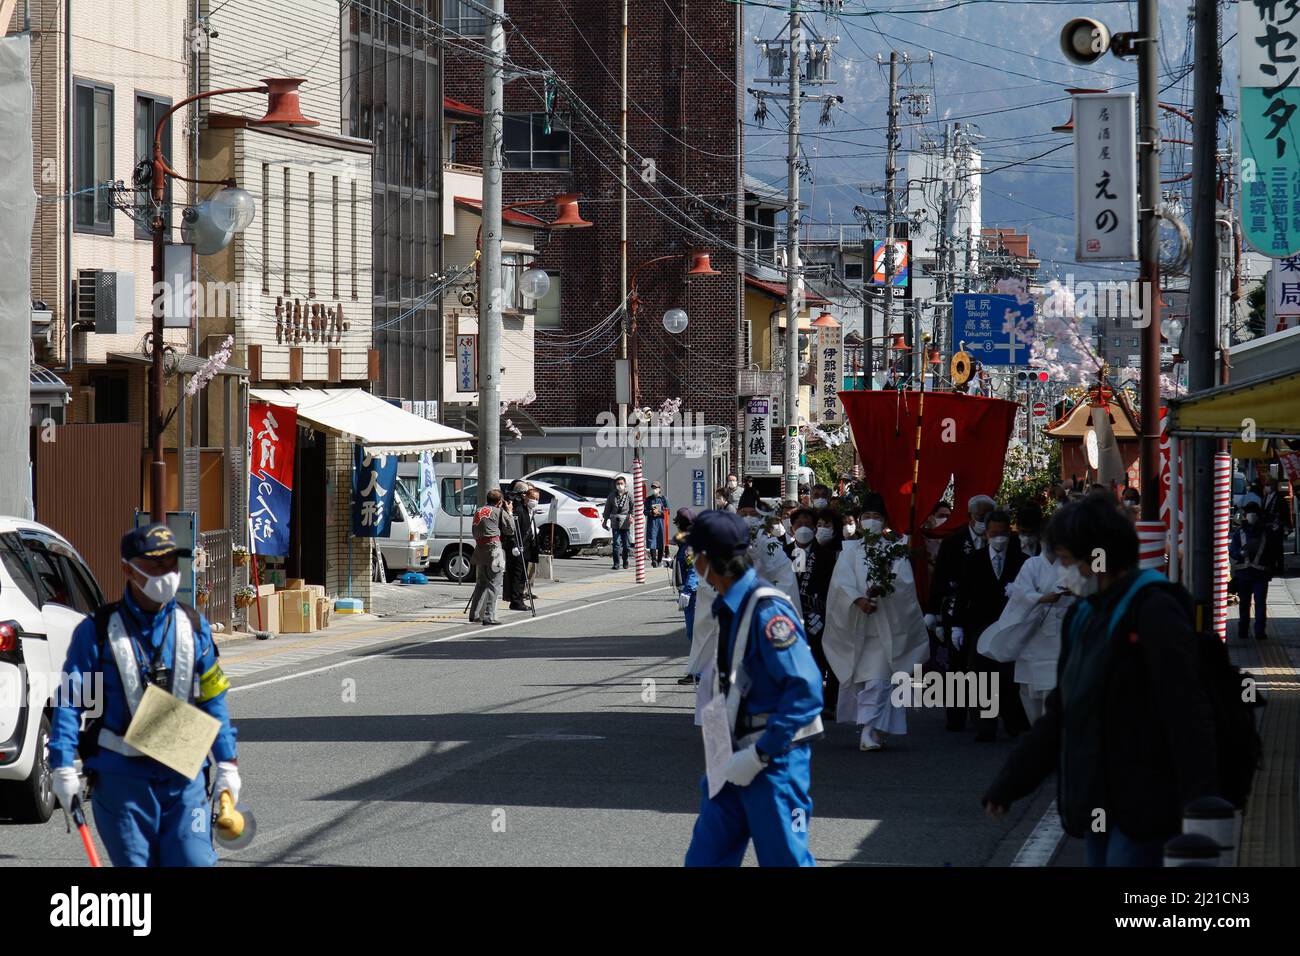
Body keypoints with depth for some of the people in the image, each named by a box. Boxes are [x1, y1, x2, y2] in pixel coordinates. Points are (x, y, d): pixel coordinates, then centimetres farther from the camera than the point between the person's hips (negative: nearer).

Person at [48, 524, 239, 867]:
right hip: (121, 777, -2)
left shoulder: (193, 626, 7)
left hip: (184, 775, 2)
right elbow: (69, 701, -2)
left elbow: (213, 699, 14)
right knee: (134, 864, 2)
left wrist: (226, 763, 11)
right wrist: (63, 766, -9)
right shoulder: (97, 631, -3)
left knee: (194, 861, -6)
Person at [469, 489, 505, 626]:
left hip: (479, 548, 6)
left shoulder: (478, 512, 17)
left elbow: (475, 532, 17)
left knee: (481, 583, 18)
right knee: (494, 584, -5)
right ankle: (489, 617, -11)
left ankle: (475, 614, 20)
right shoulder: (498, 511, -1)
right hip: (494, 548, -6)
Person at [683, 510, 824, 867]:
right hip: (735, 763, 9)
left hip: (775, 764, -9)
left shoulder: (767, 610, -18)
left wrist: (759, 755, -24)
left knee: (786, 860, -3)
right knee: (704, 859, 10)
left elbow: (806, 690, -24)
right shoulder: (728, 608, 11)